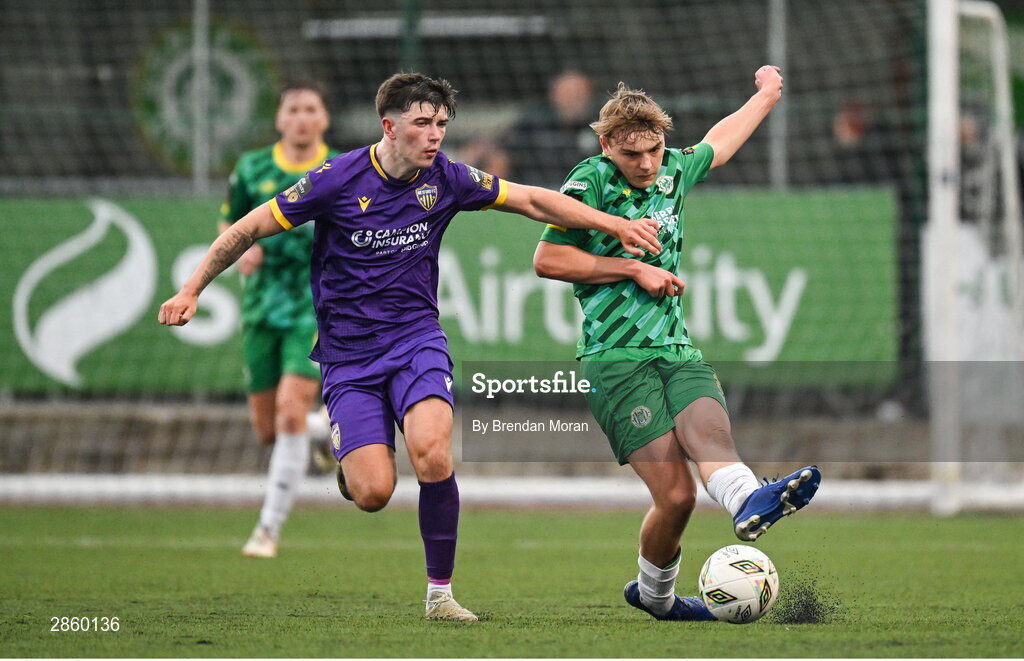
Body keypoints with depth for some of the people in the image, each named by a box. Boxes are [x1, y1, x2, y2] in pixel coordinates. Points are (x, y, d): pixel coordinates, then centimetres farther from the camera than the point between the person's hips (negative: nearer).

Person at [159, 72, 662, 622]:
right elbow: (250, 229, -4)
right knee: (373, 493, -14)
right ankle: (346, 458, 25)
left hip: (417, 338, 2)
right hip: (348, 355, -2)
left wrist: (617, 225, 1)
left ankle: (440, 592, -10)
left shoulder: (445, 179, -3)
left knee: (432, 455, -26)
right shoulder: (339, 180, -12)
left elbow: (531, 200, 6)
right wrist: (191, 290, -5)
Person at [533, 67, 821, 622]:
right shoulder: (593, 181, -3)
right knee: (676, 495, -19)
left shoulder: (673, 170, 15)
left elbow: (717, 143, 38)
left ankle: (749, 502, -51)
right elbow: (546, 260, -6)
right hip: (616, 359, -4)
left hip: (677, 349, 5)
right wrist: (635, 269, -8)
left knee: (710, 430, -30)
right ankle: (654, 592, -5)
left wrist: (767, 93, 51)